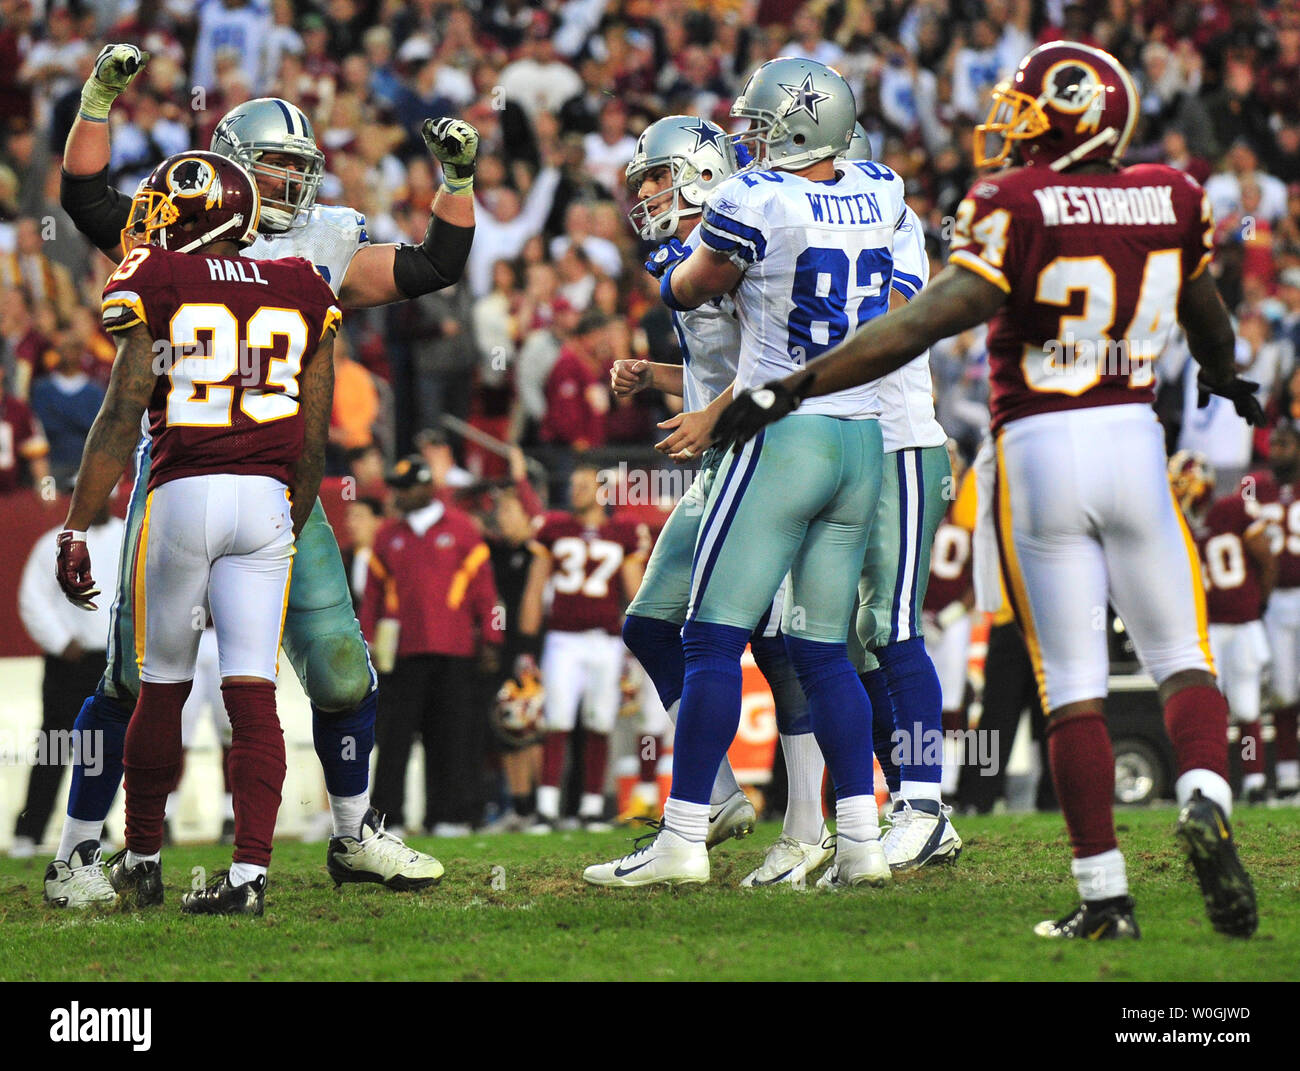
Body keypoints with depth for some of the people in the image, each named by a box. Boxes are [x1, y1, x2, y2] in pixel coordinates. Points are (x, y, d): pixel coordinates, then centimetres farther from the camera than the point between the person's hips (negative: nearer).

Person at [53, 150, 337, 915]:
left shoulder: (157, 287, -1)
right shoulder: (301, 294, 11)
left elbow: (122, 418, -6)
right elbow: (313, 439, 12)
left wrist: (76, 529, -4)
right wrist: (293, 529, 24)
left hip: (182, 494, -2)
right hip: (267, 503, 2)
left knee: (163, 688, 11)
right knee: (253, 693, 0)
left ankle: (142, 859, 24)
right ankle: (250, 871, -10)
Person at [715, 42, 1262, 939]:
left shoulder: (1020, 209, -11)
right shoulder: (1171, 200, 5)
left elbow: (930, 321, -19)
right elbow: (1204, 311, 25)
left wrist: (793, 390, -18)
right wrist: (1227, 378, 47)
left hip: (1039, 451, -3)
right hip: (1134, 440, 3)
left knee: (1074, 685, 3)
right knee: (1181, 656, 12)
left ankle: (1104, 895, 2)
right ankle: (1205, 800, -16)